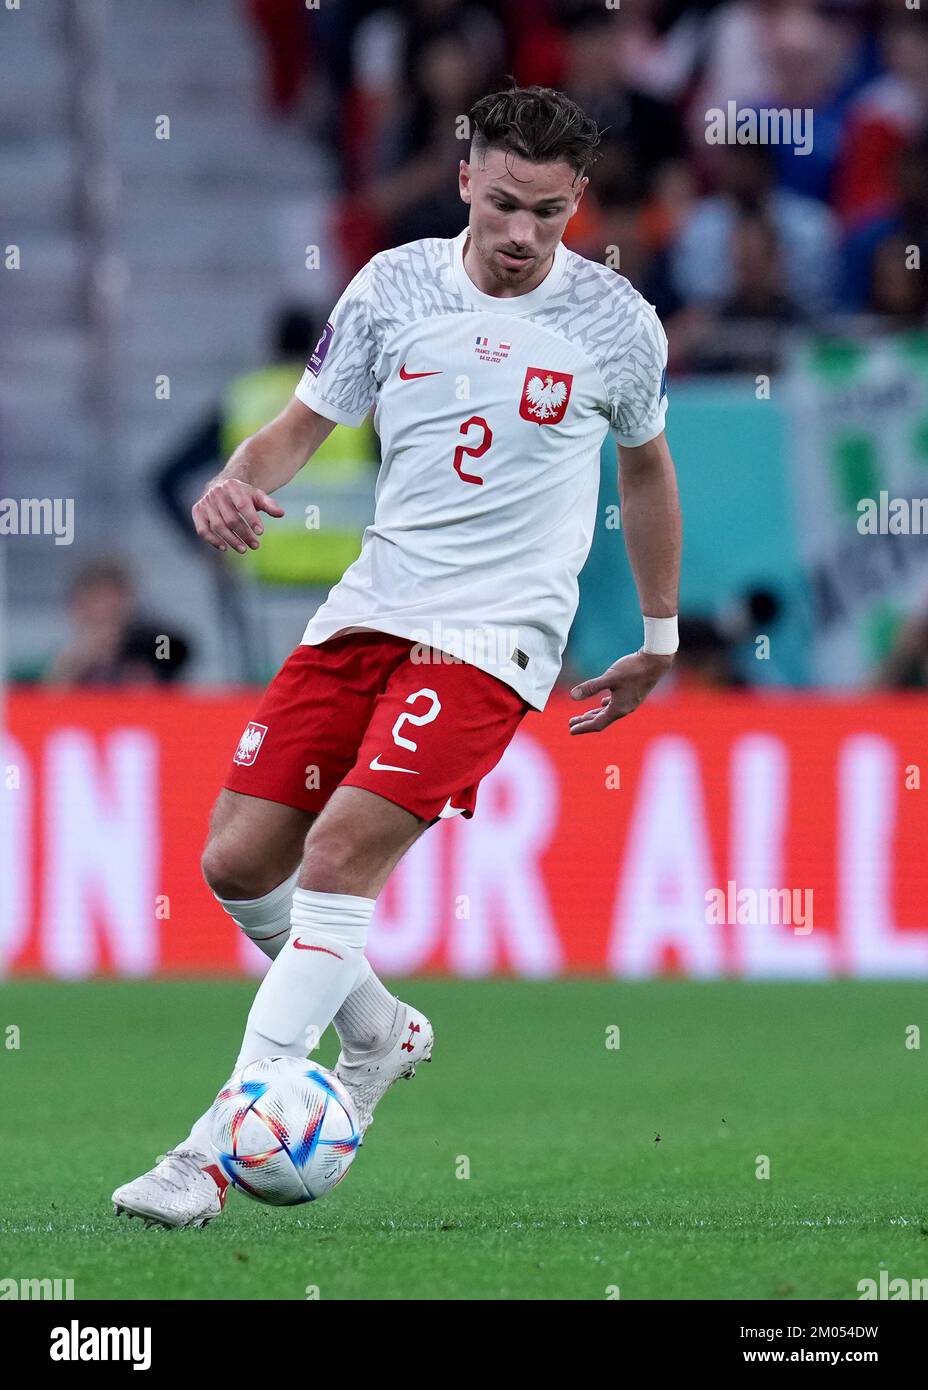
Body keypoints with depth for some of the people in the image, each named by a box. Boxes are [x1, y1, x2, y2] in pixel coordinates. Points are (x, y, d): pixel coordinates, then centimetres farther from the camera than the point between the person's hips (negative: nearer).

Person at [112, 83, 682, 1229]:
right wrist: (239, 480, -15)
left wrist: (661, 640, 22)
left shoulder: (616, 324, -2)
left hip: (493, 638, -4)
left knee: (341, 852, -21)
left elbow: (644, 464, 16)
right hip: (369, 608, 4)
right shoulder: (394, 285, 2)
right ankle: (378, 1030, 27)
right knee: (239, 862, -1)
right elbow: (305, 423, 9)